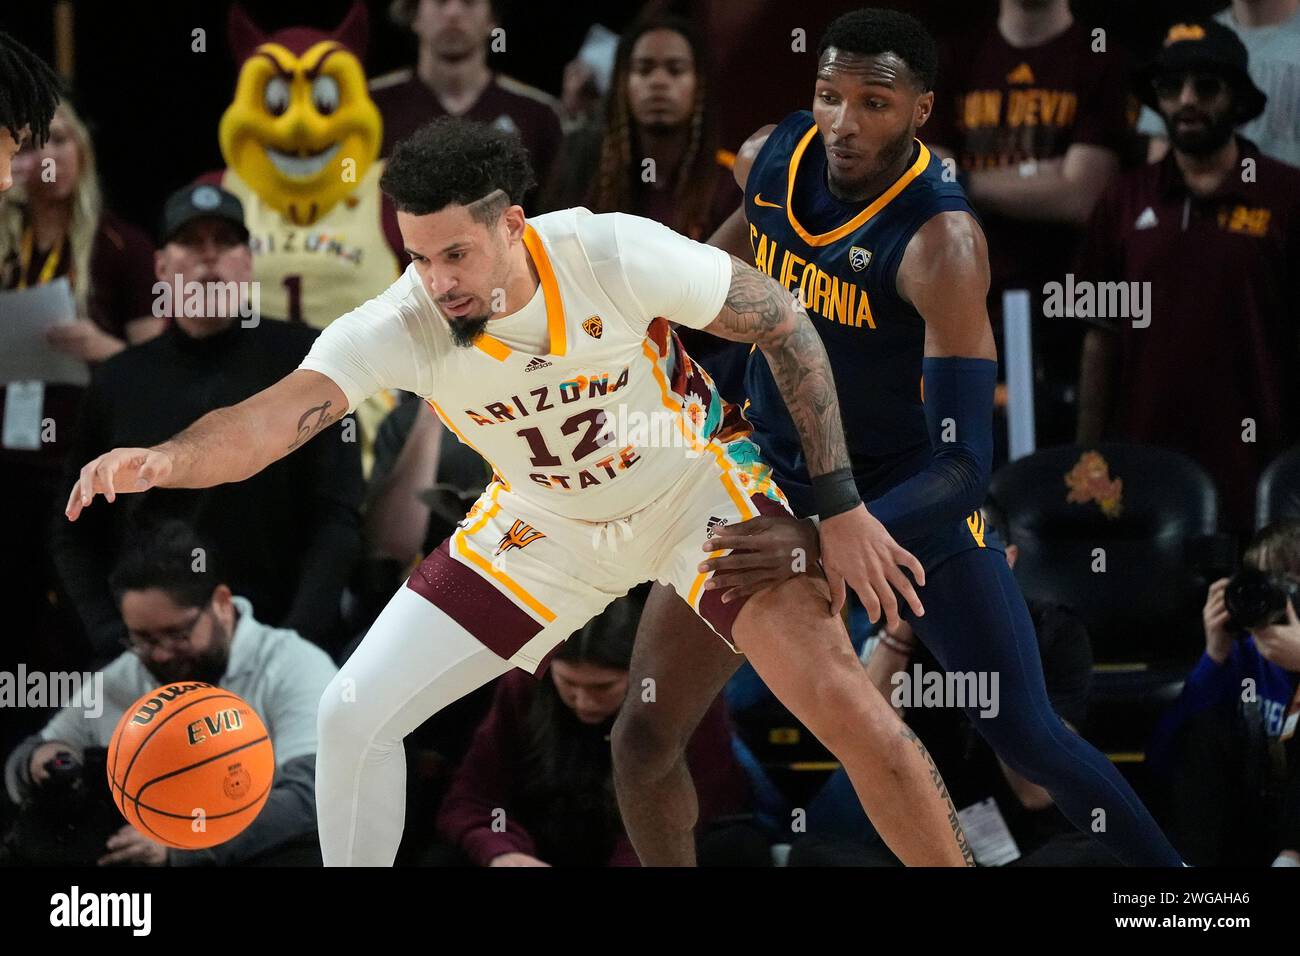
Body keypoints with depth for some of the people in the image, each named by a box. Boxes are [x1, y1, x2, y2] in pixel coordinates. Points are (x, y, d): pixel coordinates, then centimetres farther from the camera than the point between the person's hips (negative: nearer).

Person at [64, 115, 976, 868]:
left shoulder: (616, 255, -31)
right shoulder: (400, 326, -28)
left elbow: (786, 323, -17)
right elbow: (274, 417, -42)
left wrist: (840, 503, -16)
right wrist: (161, 459, -64)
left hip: (697, 486, -2)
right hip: (547, 524, 3)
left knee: (837, 693, -20)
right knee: (354, 717, -6)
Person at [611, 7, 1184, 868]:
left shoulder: (940, 245, -30)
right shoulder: (770, 158, -12)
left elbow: (965, 462, -37)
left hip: (911, 496, -5)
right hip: (773, 479, 5)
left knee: (1026, 736, -5)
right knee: (645, 736, -1)